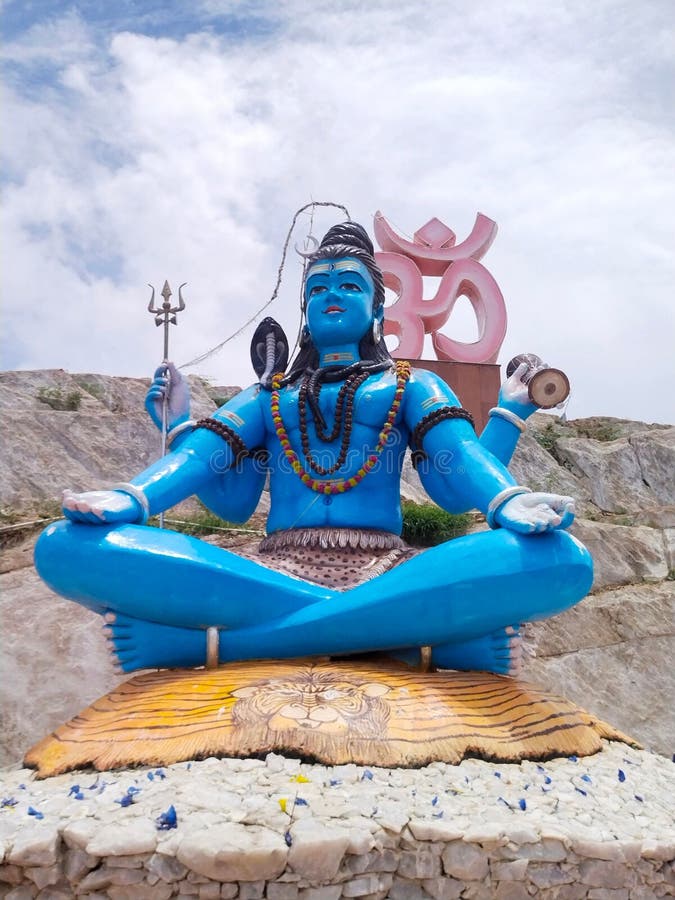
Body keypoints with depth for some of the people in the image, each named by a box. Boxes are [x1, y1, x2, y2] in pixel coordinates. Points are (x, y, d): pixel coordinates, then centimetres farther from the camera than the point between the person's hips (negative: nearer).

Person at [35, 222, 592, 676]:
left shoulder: (411, 385, 21)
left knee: (562, 558, -33)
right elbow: (231, 500, 12)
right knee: (69, 547, -24)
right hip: (274, 571, 1)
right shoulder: (267, 397, 25)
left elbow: (458, 477, 4)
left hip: (385, 572, 0)